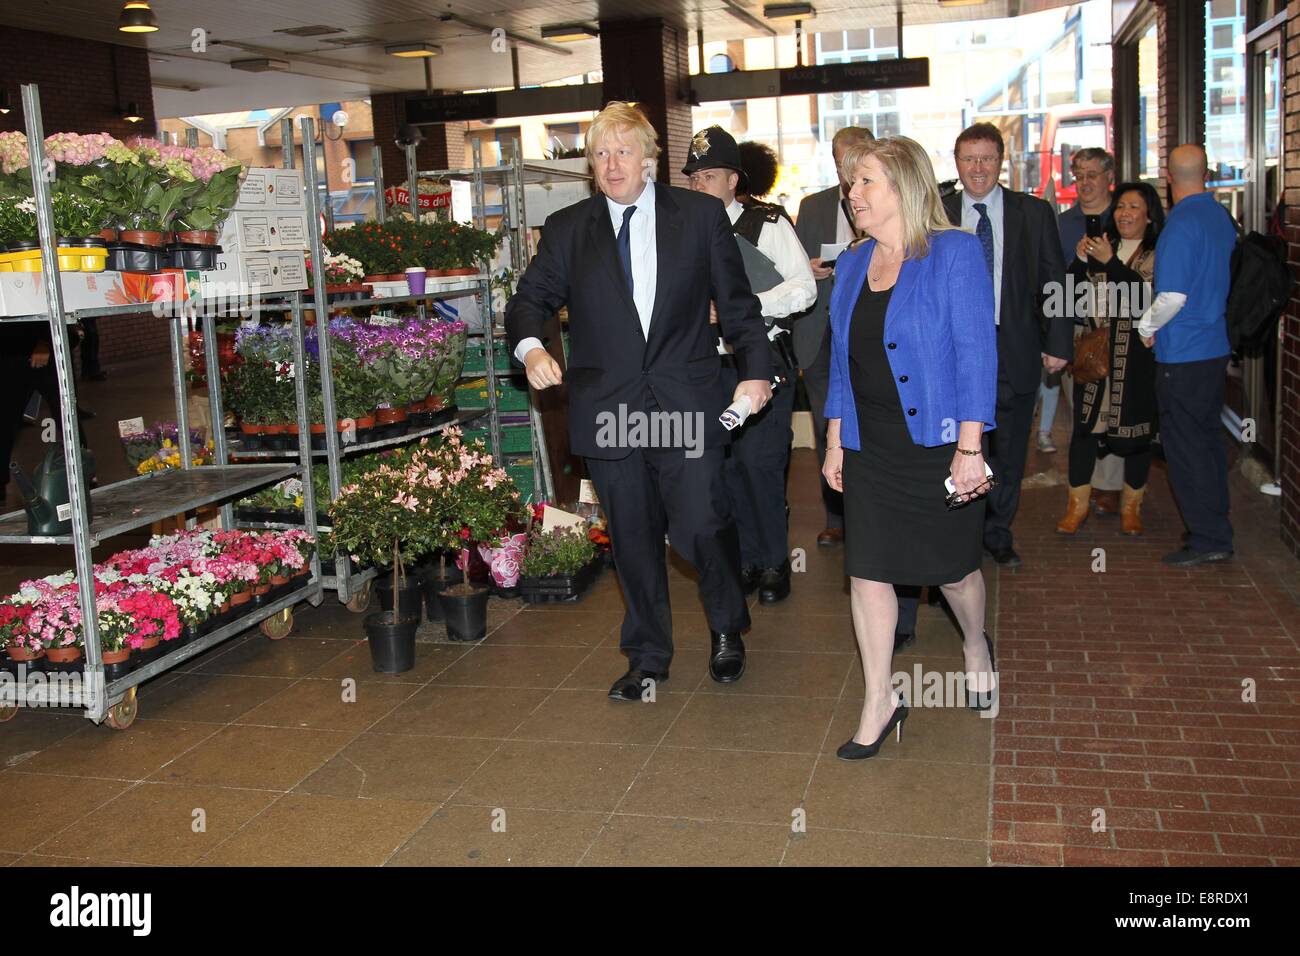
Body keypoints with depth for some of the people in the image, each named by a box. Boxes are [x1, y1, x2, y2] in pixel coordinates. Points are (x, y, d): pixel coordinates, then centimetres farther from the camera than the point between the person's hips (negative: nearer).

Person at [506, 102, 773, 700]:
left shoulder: (701, 215, 4)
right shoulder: (567, 229, 7)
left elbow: (737, 302, 7)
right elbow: (529, 301, 5)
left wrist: (755, 369, -2)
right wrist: (531, 347, -16)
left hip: (687, 404, -2)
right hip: (608, 410, 2)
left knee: (701, 526, -4)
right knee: (632, 540, 11)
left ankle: (726, 629, 28)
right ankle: (647, 658, 30)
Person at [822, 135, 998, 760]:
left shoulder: (956, 254, -9)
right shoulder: (851, 266, 9)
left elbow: (976, 353, -13)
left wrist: (969, 449, -17)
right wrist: (835, 441, 10)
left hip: (938, 443, -5)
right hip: (869, 448, 5)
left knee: (952, 566, 9)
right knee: (867, 569, 3)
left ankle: (975, 644, 42)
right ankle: (879, 702, 16)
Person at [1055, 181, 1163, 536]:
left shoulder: (1159, 255, 1)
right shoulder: (1100, 248, 12)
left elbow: (1148, 296, -16)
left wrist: (1111, 263, -19)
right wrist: (1080, 260, -9)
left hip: (1138, 358, -3)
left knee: (1136, 431, 2)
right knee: (1084, 426, -1)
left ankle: (1131, 507, 16)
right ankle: (1077, 504, 9)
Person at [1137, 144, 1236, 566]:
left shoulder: (1181, 225, -18)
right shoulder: (1222, 218, 9)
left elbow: (1173, 297, -23)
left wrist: (1146, 326, -5)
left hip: (1181, 353, -9)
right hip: (1215, 345, 9)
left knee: (1185, 446, -1)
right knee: (1208, 439, 16)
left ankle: (1208, 538, 4)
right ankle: (1215, 527, 25)